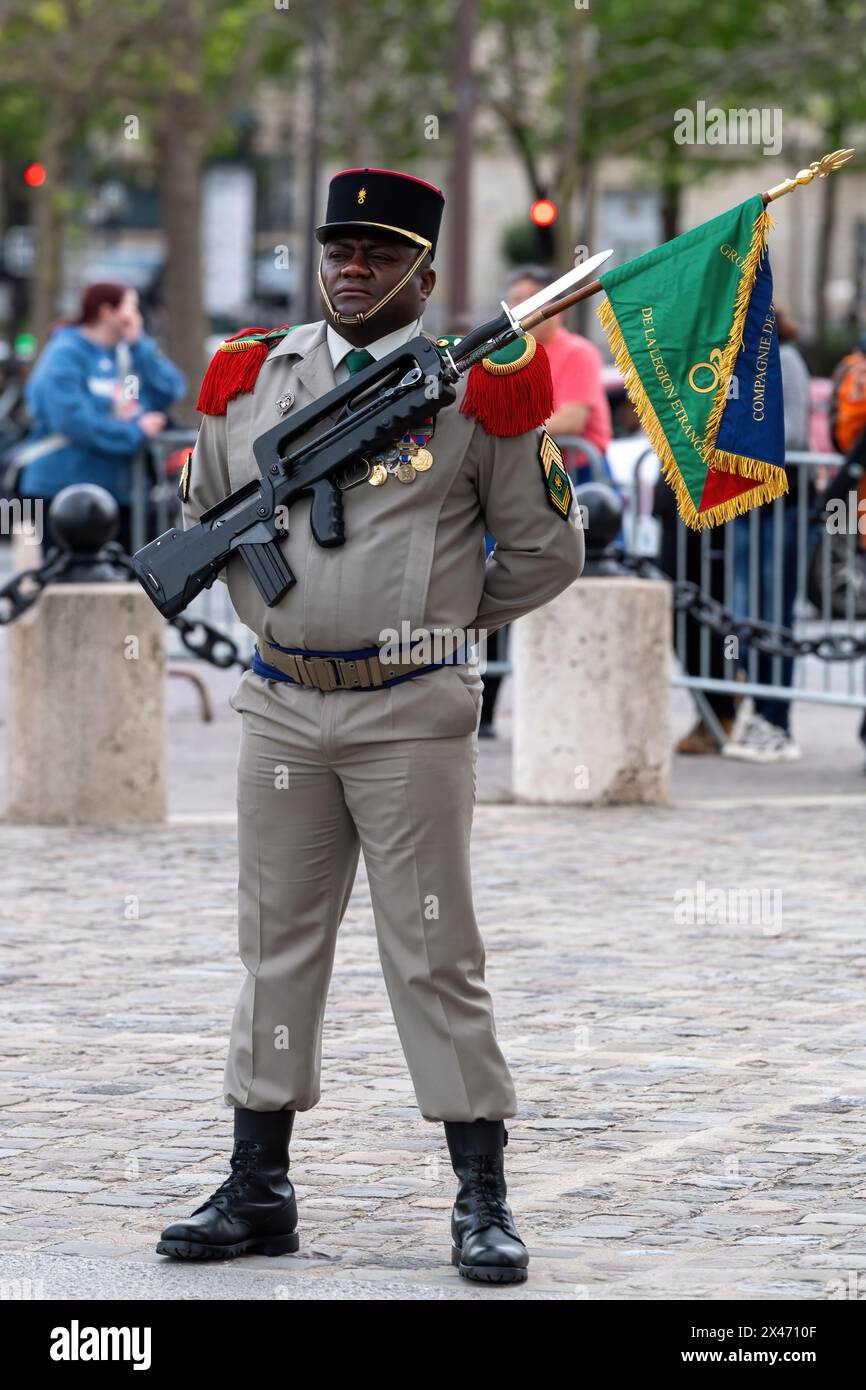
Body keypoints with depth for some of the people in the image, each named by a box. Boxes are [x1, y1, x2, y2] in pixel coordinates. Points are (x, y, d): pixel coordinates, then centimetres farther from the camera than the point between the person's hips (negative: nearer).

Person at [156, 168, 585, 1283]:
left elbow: (545, 548, 5)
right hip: (282, 709, 4)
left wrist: (444, 611, 8)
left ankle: (482, 1202, 2)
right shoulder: (251, 379, 9)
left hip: (411, 716, -4)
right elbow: (202, 512, 24)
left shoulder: (472, 390, -1)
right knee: (277, 944, 9)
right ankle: (258, 1191, 17)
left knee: (435, 952, -3)